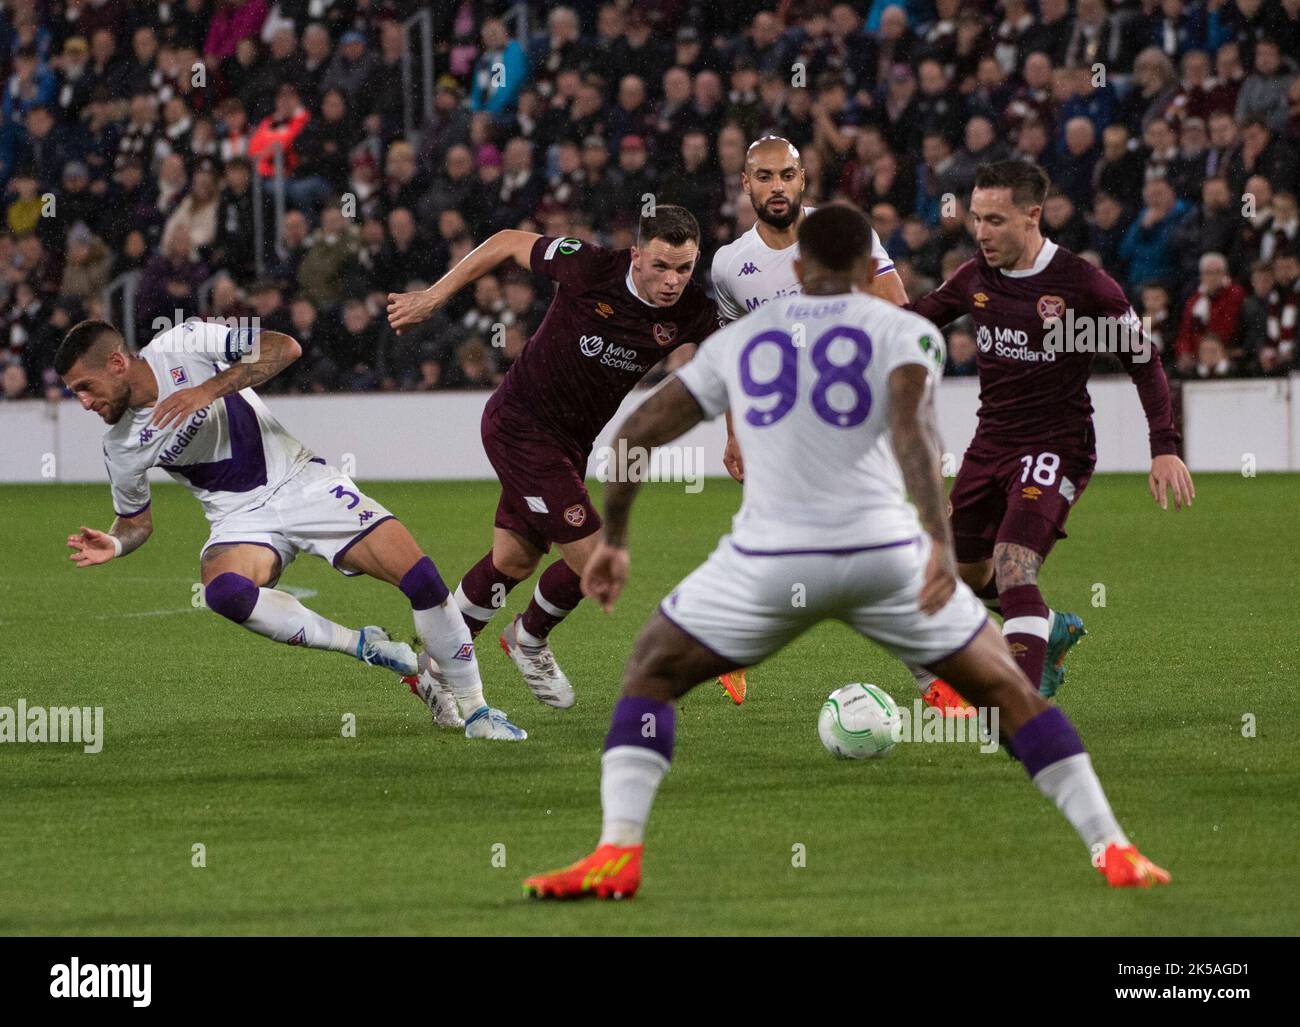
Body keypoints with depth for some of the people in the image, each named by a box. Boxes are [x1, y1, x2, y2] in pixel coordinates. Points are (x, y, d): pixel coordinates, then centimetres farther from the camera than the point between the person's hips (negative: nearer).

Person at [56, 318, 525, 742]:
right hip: (242, 519, 2)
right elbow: (136, 521, 11)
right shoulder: (121, 449, -4)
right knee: (224, 592, -34)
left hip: (301, 480, -1)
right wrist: (114, 545, -11)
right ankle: (364, 646, -17)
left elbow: (284, 347, -20)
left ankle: (474, 710, 1)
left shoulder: (183, 345, -13)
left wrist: (211, 388, -29)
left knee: (421, 577, -16)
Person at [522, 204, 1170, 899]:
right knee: (1006, 690, 16)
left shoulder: (739, 338, 19)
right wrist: (940, 541, -20)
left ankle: (617, 853, 0)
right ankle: (1111, 850, 11)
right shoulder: (904, 331, 9)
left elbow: (635, 434, 20)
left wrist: (613, 539, 32)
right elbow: (912, 427, -11)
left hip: (770, 557, 1)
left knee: (651, 675, 19)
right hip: (882, 550, -1)